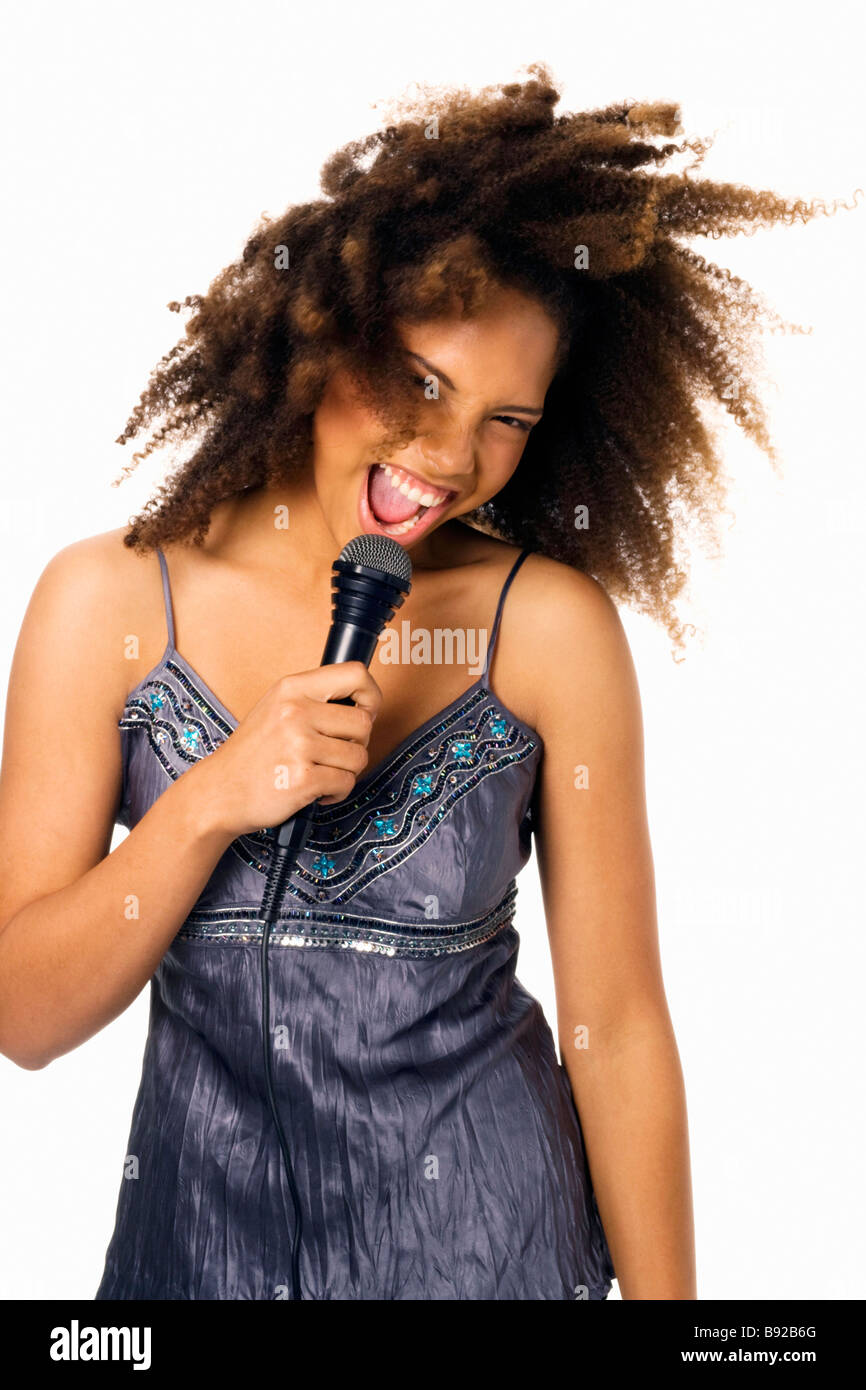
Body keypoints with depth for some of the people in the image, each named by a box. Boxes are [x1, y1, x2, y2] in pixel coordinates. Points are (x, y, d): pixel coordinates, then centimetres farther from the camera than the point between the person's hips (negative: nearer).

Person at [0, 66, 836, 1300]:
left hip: (486, 1234, -1)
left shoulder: (550, 625, -12)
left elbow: (617, 1027, -9)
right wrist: (210, 804, -23)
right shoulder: (106, 599, -9)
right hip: (202, 1229, 2)